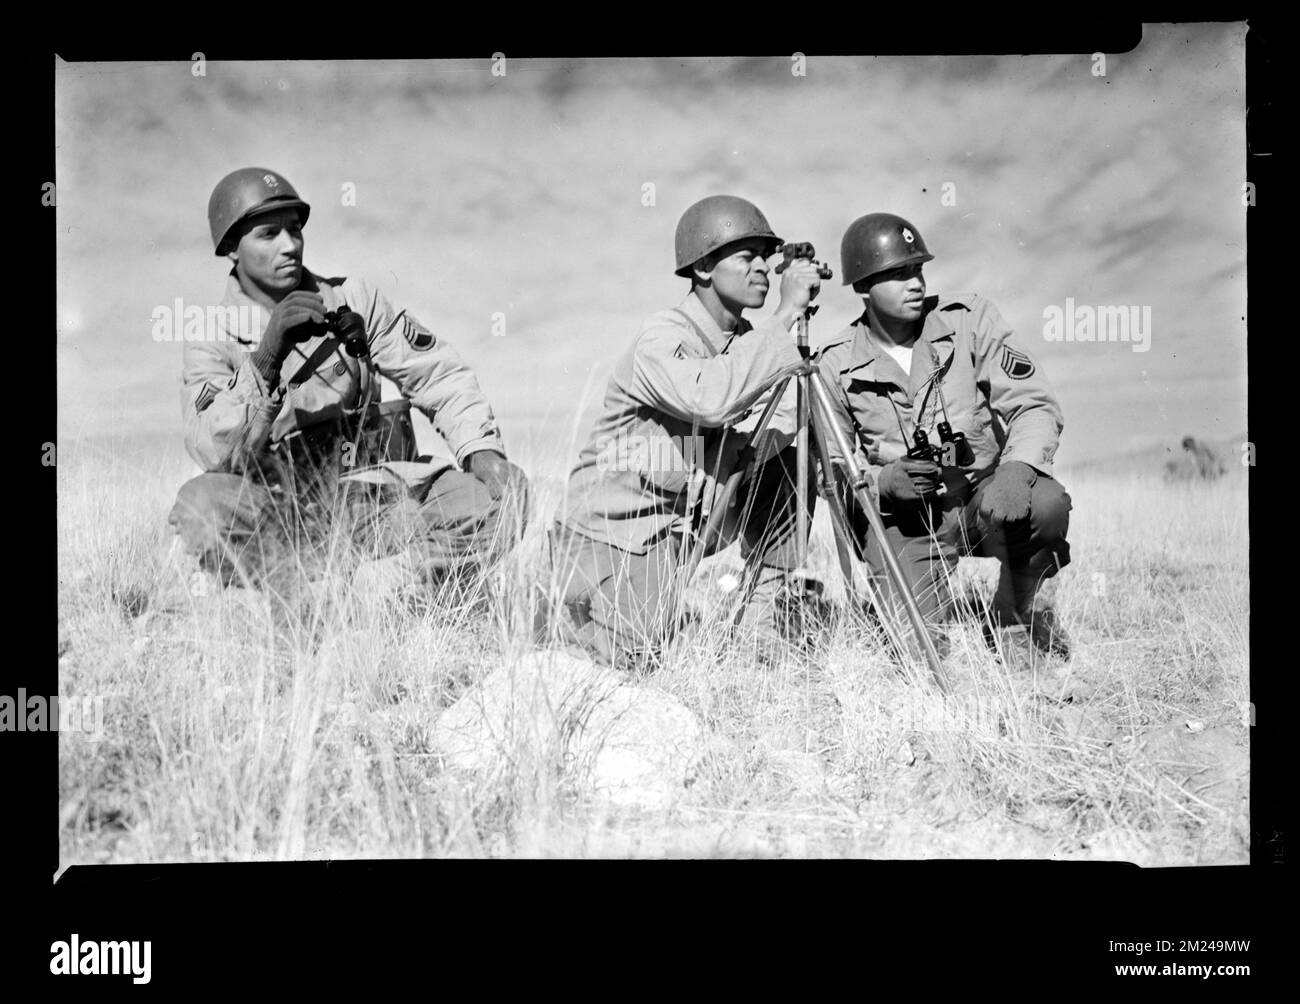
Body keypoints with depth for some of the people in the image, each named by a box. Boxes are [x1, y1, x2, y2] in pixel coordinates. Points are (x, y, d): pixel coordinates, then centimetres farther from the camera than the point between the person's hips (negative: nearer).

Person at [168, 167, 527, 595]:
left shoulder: (352, 299, 8)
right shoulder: (212, 341, 0)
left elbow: (439, 376, 8)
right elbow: (215, 454, -16)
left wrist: (483, 450, -10)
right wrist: (267, 357, -29)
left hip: (378, 503, 2)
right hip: (283, 519, -2)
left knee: (505, 494, -19)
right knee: (200, 502, -34)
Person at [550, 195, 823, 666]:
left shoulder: (746, 341, 3)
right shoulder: (660, 339, -22)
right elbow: (711, 399, -42)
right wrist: (785, 314, -37)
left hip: (685, 528, 8)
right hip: (610, 531, -8)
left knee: (787, 461, -5)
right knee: (643, 656, -23)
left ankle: (762, 619, 4)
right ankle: (584, 604, 11)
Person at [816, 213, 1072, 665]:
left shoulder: (969, 319, -4)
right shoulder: (836, 365, -3)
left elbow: (1034, 405, -9)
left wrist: (1019, 467, -30)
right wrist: (883, 480, -20)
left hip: (983, 493, 1)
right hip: (904, 517, -1)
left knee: (1046, 503, -32)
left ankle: (1012, 618, -3)